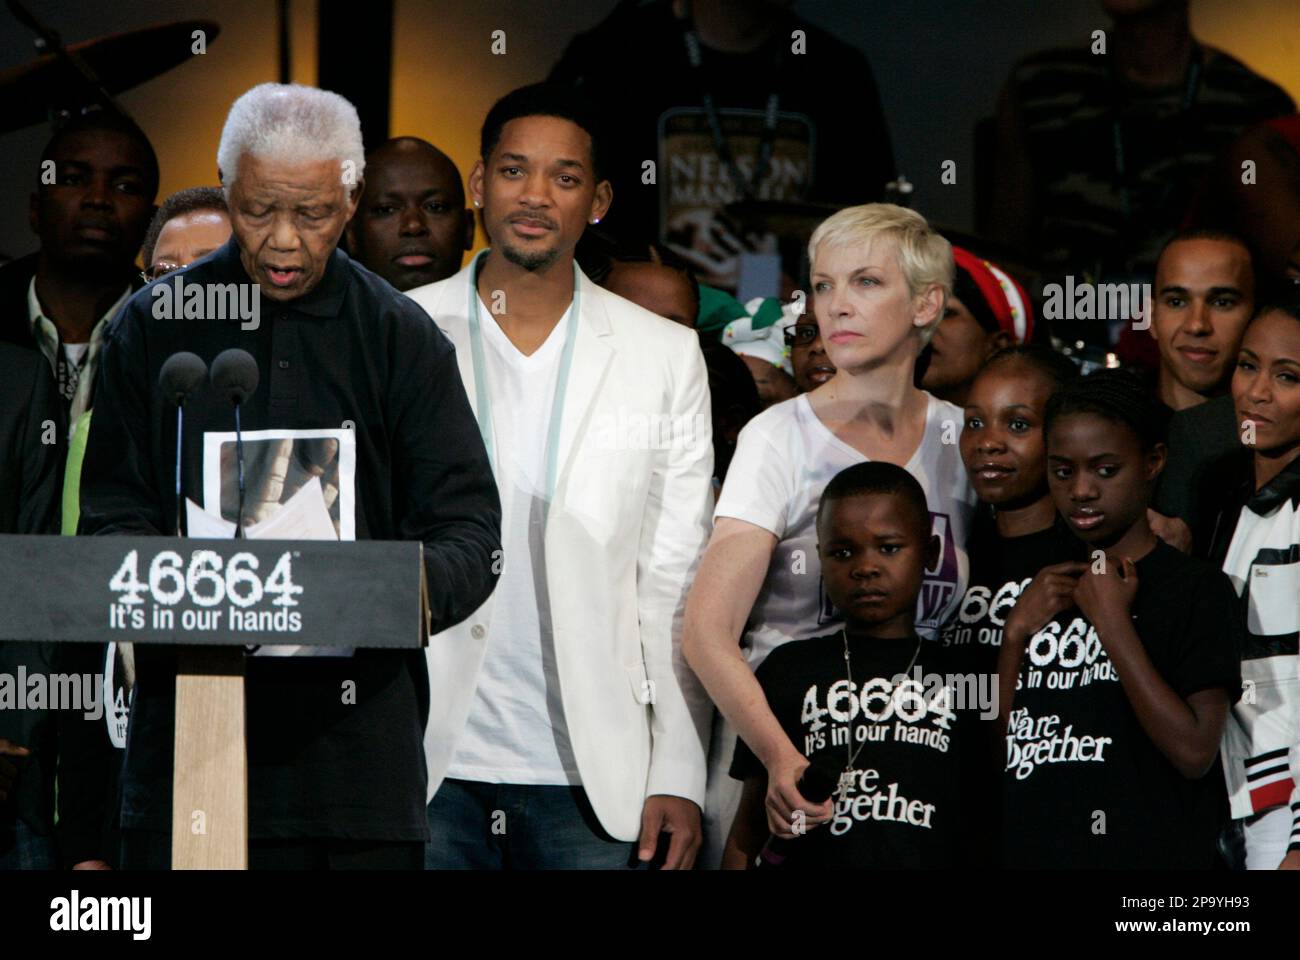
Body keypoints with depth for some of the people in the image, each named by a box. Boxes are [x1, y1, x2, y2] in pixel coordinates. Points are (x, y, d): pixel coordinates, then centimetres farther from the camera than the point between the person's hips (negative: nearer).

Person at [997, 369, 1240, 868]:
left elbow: (1194, 753, -17)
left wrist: (1112, 622, -16)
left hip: (1149, 852, -5)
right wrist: (1017, 634, -4)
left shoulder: (1196, 587, -6)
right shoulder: (1044, 590, 12)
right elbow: (999, 745, 8)